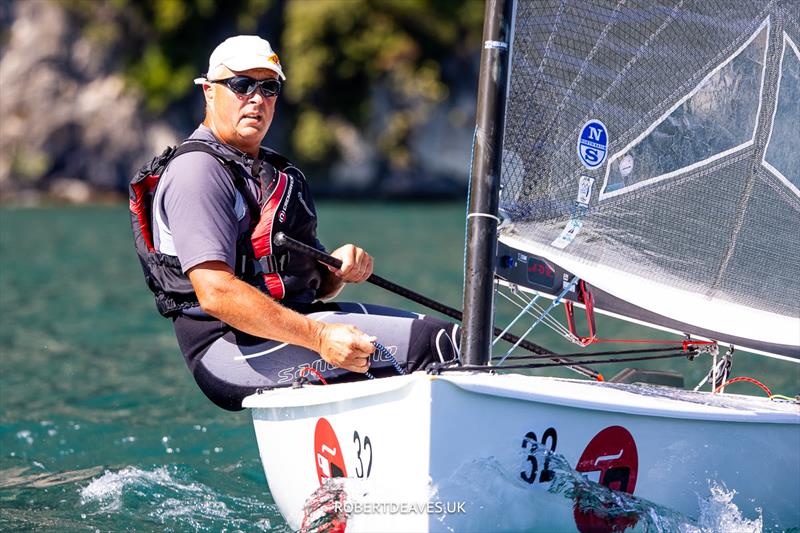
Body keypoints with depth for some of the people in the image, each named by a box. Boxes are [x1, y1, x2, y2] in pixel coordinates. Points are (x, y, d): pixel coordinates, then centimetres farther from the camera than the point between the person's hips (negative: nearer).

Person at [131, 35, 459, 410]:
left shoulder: (277, 171, 24)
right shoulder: (196, 171, -8)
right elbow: (216, 294, -22)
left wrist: (339, 269, 0)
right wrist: (319, 336, -28)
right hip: (230, 348, -10)